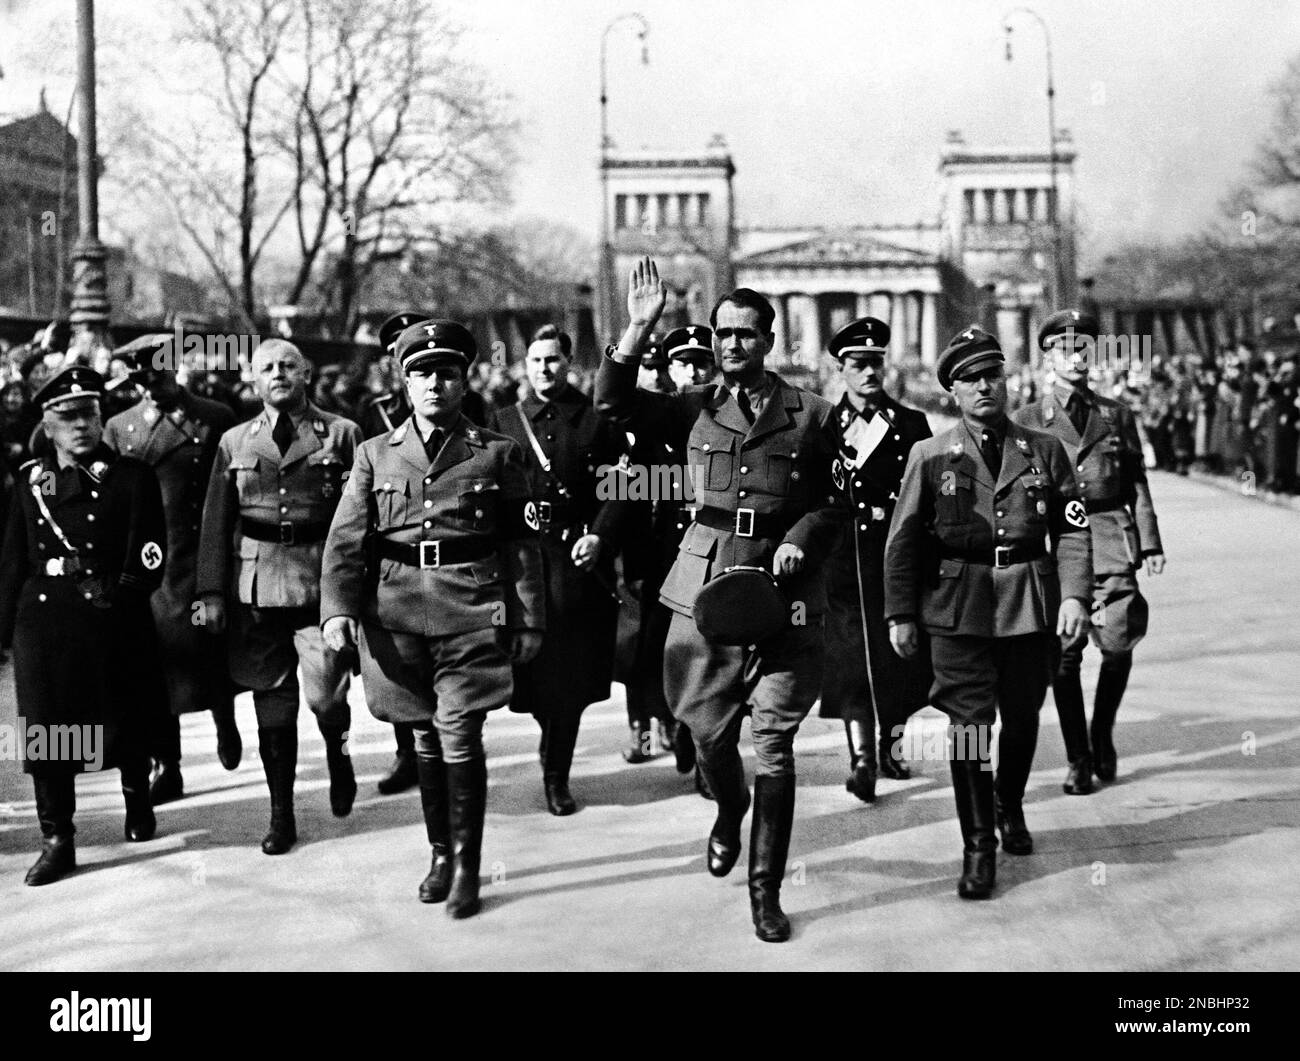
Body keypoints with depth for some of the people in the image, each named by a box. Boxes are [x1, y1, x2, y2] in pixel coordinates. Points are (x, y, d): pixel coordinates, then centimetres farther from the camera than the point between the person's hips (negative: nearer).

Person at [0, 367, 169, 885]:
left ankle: (136, 795, 39)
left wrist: (115, 596, -16)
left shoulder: (132, 477, 1)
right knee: (46, 727, -2)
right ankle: (57, 840, 6)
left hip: (114, 622, -2)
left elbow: (148, 557, -5)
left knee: (123, 721, 10)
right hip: (43, 619, 2)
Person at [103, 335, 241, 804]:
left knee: (206, 653, -7)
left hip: (197, 559, -2)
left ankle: (224, 720, 26)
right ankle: (167, 767, 14)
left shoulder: (214, 420, 4)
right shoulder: (118, 427, 11)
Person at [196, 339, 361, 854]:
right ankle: (281, 816, 17)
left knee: (325, 696, -11)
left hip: (323, 584, -2)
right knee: (272, 705, 6)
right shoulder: (235, 442, 11)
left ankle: (338, 756, 23)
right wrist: (211, 593, 2)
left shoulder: (342, 434, 4)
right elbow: (215, 523, 9)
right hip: (256, 589, 2)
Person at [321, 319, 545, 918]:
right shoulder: (375, 455, 9)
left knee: (460, 739, -8)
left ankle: (466, 867, 4)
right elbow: (346, 539, 3)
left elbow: (523, 545, 6)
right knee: (426, 739, 11)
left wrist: (530, 621, 3)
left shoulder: (498, 455, 6)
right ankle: (440, 853, 26)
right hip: (398, 616, 2)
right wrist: (337, 608, -10)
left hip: (473, 615, -2)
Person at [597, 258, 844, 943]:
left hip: (785, 593, -2)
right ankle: (730, 813, 43)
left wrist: (798, 542, -10)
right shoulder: (696, 408, 8)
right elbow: (612, 403, -3)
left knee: (773, 744, -2)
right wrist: (638, 330, -13)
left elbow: (831, 503, 8)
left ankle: (765, 890, 7)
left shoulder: (812, 416, 4)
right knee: (708, 732, 8)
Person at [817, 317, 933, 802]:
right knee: (851, 661, -8)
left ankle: (892, 741, 24)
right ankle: (861, 758, -9)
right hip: (845, 559, -1)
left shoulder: (912, 425, 8)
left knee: (901, 657, 4)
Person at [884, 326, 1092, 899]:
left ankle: (1009, 807, 42)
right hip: (959, 608, -2)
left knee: (1022, 717, 15)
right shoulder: (930, 455, 3)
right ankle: (978, 848, 5)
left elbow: (1072, 528, 4)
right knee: (970, 724, -5)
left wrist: (1074, 595, -8)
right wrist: (900, 613, -2)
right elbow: (903, 539, 3)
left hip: (1032, 606, 2)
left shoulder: (1044, 449, 7)